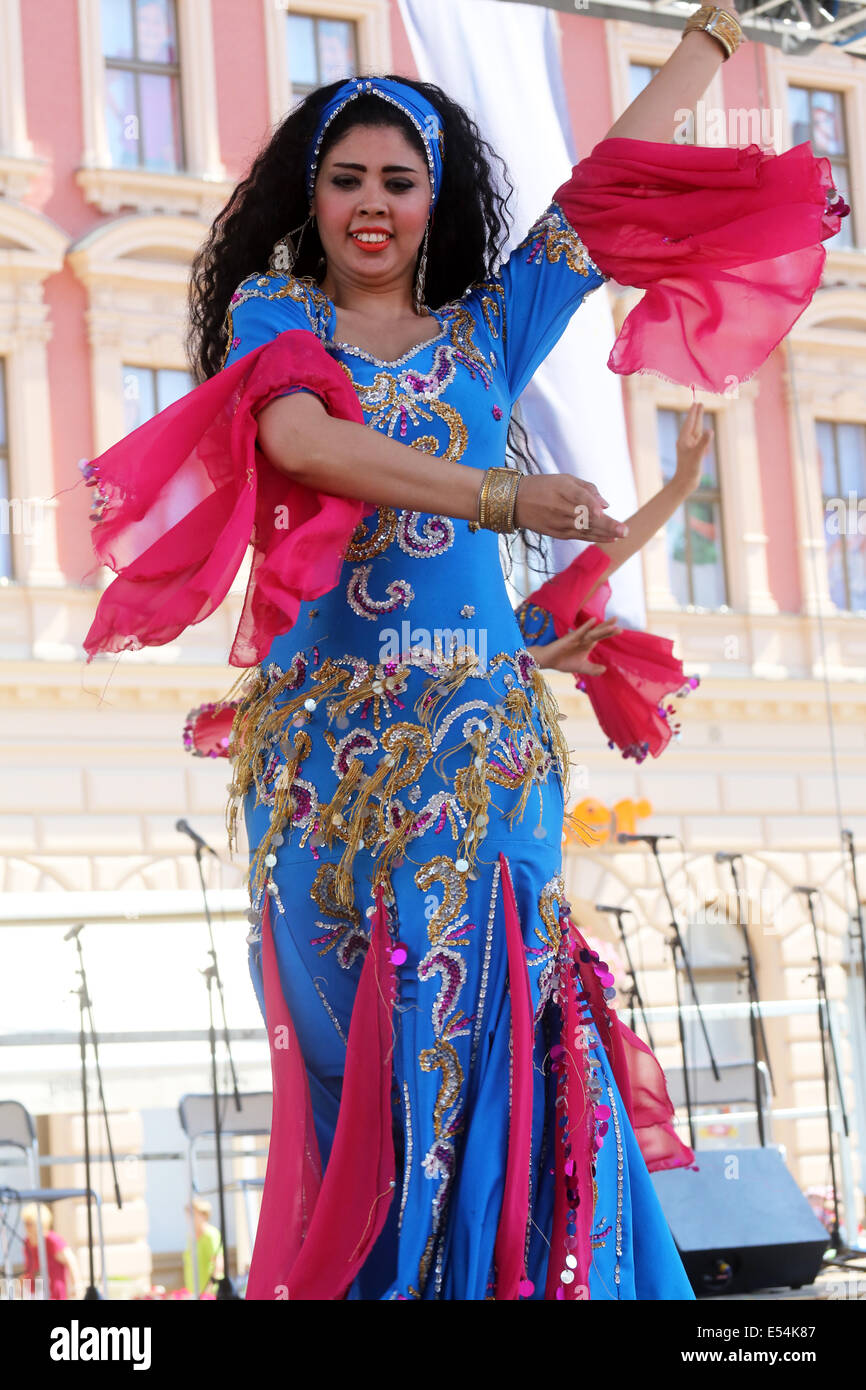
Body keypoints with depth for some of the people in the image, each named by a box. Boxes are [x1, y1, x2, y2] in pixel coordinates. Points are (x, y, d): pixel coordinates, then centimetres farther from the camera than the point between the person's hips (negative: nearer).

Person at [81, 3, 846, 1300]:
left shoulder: (487, 326, 16)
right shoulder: (272, 309, 8)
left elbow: (608, 184, 20)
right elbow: (296, 435, -13)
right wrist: (500, 495, -23)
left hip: (477, 730, 1)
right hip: (325, 730, -1)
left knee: (479, 1028, -5)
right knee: (354, 1046, 0)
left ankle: (494, 1269, 1)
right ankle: (352, 1268, 8)